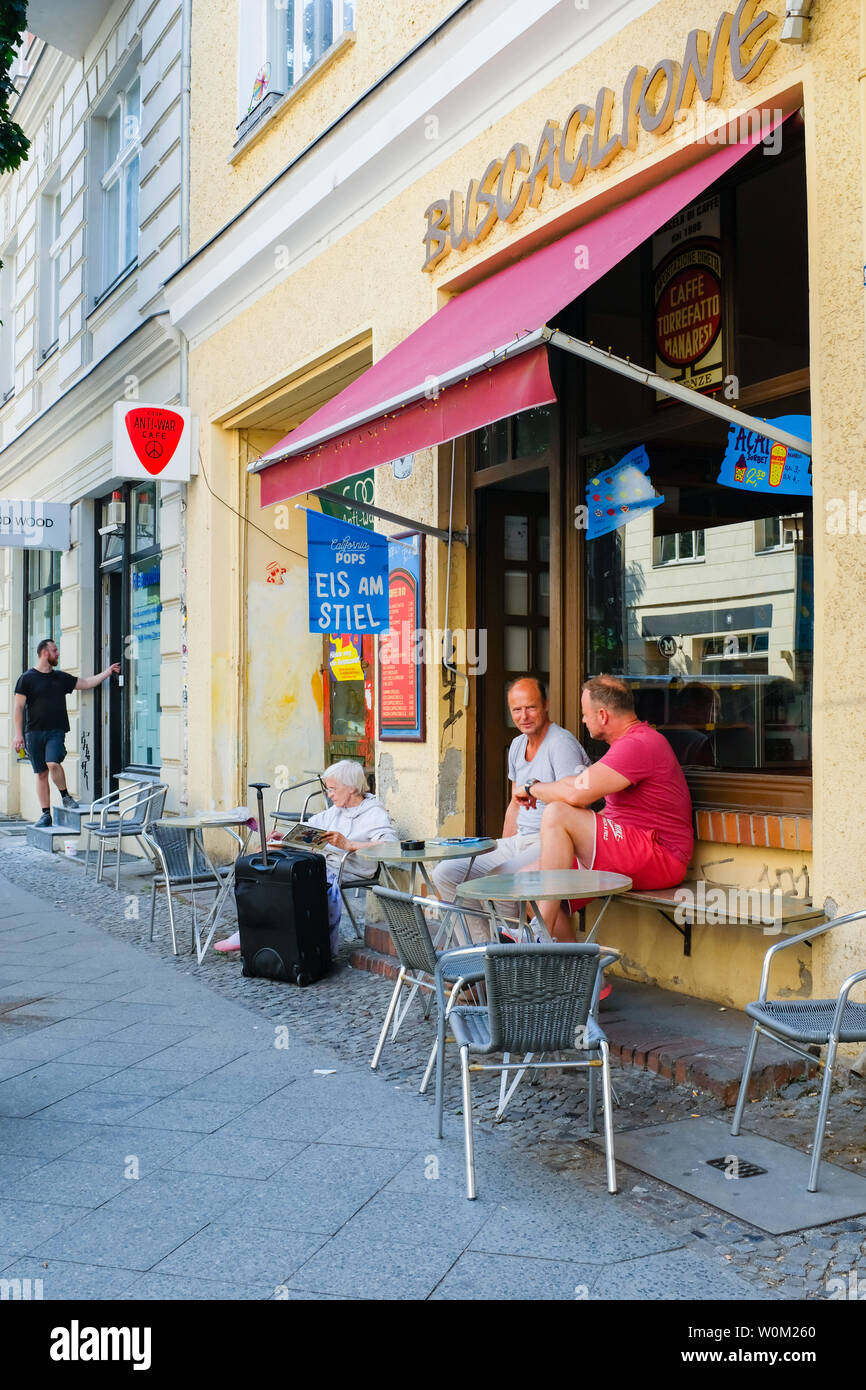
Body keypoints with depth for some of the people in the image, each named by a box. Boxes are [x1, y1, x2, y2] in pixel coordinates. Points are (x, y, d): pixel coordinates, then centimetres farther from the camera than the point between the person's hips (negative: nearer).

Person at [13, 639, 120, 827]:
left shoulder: (61, 677, 14)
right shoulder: (27, 678, 3)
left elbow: (85, 683, 17)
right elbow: (19, 707, 1)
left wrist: (107, 672, 8)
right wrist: (18, 734, -5)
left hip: (56, 731, 1)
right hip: (34, 732, -1)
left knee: (53, 763, -23)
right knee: (41, 773, 2)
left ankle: (65, 796, -2)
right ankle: (46, 814, 10)